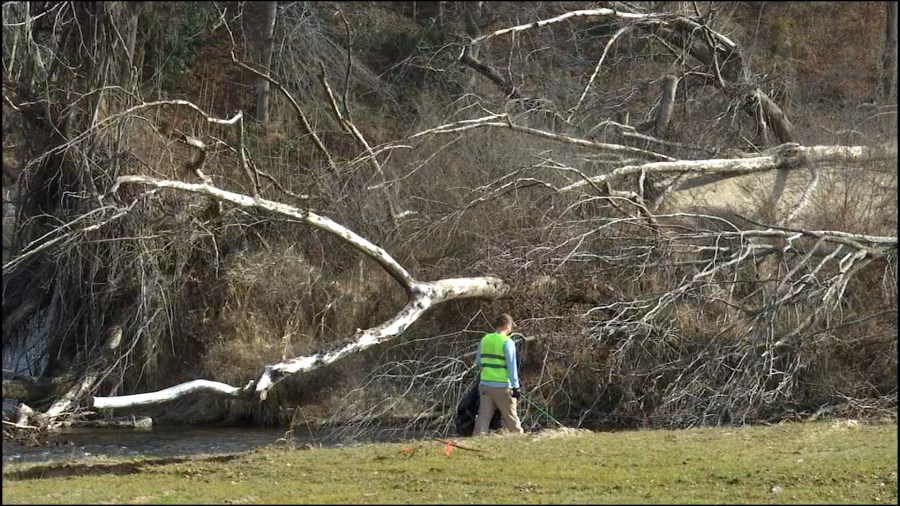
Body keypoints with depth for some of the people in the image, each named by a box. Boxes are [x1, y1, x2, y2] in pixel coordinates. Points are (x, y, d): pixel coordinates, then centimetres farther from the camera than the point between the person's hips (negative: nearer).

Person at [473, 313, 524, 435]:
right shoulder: (507, 342, -9)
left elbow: (478, 362, 18)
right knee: (511, 417, 6)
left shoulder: (485, 340, 9)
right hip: (502, 386, -5)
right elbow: (512, 366, -12)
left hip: (485, 384, 5)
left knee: (483, 416, 3)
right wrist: (515, 386, -9)